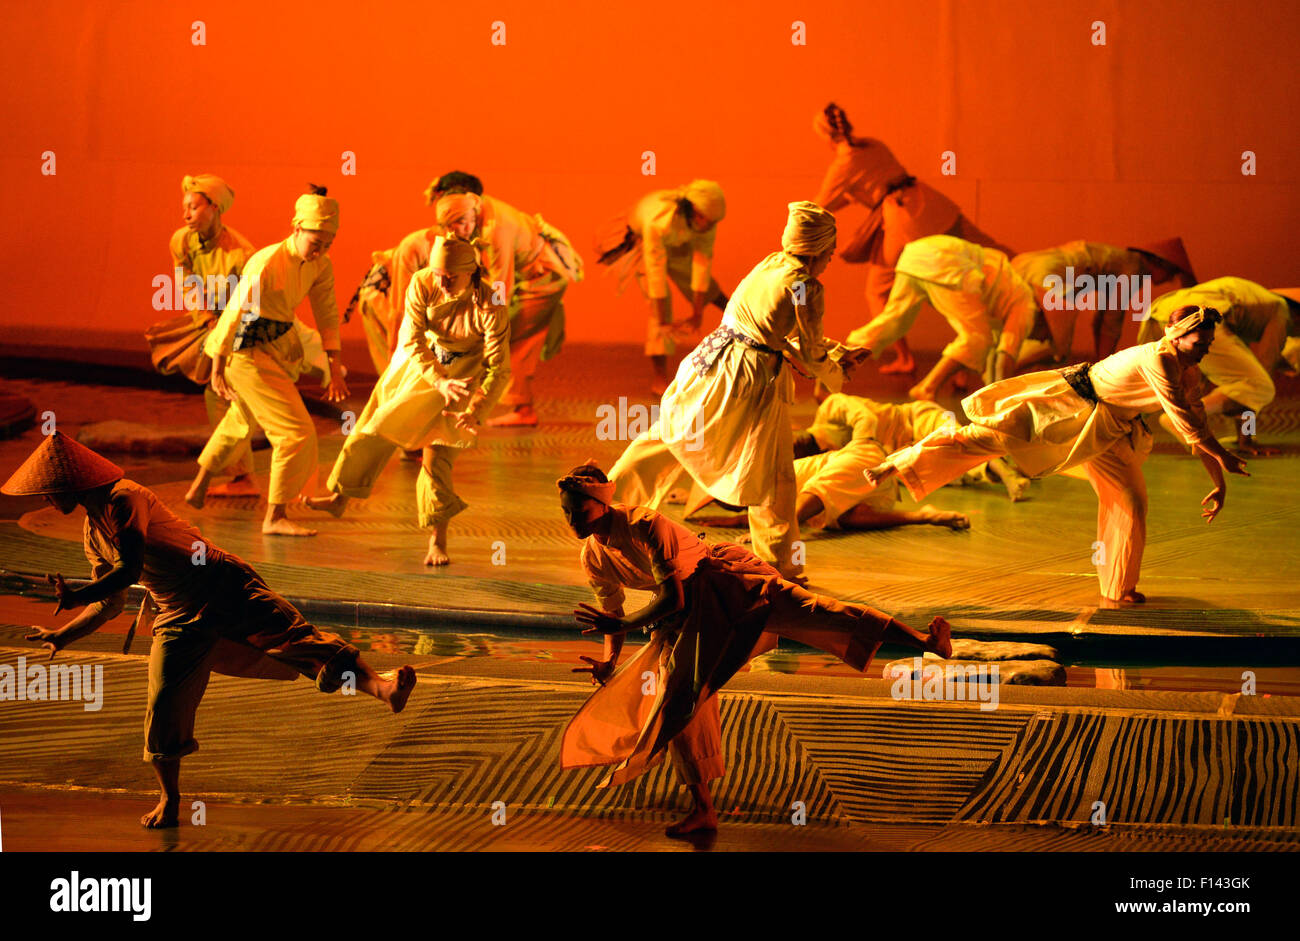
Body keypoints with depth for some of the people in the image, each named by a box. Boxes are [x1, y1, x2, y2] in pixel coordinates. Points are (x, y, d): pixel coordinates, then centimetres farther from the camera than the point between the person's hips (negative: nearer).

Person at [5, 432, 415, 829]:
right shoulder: (92, 533, 15)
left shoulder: (125, 500, -12)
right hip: (180, 618, 7)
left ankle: (380, 686, -39)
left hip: (227, 593, -7)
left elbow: (129, 570, -24)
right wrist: (61, 636, 26)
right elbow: (110, 605, 25)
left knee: (293, 638, -23)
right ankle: (169, 802, 20)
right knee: (164, 709, 2)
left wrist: (74, 598, -24)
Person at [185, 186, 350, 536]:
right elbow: (234, 315, -25)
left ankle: (199, 488, 47)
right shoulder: (267, 265, -28)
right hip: (246, 351, -9)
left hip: (278, 346, 9)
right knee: (297, 431, -13)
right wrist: (218, 370, -21)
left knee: (243, 420, 27)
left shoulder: (319, 266, -6)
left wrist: (335, 367, -4)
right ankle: (275, 517, -5)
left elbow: (327, 315, 2)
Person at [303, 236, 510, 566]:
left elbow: (498, 369, -28)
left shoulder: (489, 307, -31)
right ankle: (341, 498, 31)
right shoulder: (421, 284, -23)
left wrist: (474, 412, -41)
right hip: (421, 362, 4)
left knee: (438, 455, -13)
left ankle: (438, 541, -3)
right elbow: (414, 341, -22)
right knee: (378, 426, 12)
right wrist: (440, 382, -38)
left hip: (465, 372, -4)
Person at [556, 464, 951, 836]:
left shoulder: (644, 526, -27)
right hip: (690, 613, 8)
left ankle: (923, 639, -39)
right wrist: (610, 662, -5)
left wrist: (624, 623, -28)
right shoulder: (592, 558, -4)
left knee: (806, 610, -27)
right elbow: (611, 614, 10)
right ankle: (703, 808, 13)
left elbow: (672, 598, -27)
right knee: (678, 692, 3)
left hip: (723, 583, -8)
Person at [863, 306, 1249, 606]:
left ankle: (1116, 591, 20)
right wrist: (1223, 456, -23)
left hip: (1105, 432, 9)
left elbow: (1196, 429, 12)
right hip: (1072, 403, -9)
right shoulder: (1159, 360, -24)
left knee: (1131, 503, 5)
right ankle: (895, 465, -17)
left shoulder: (1191, 376, 4)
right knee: (988, 435, -18)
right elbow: (1181, 417, -27)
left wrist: (1219, 483, 12)